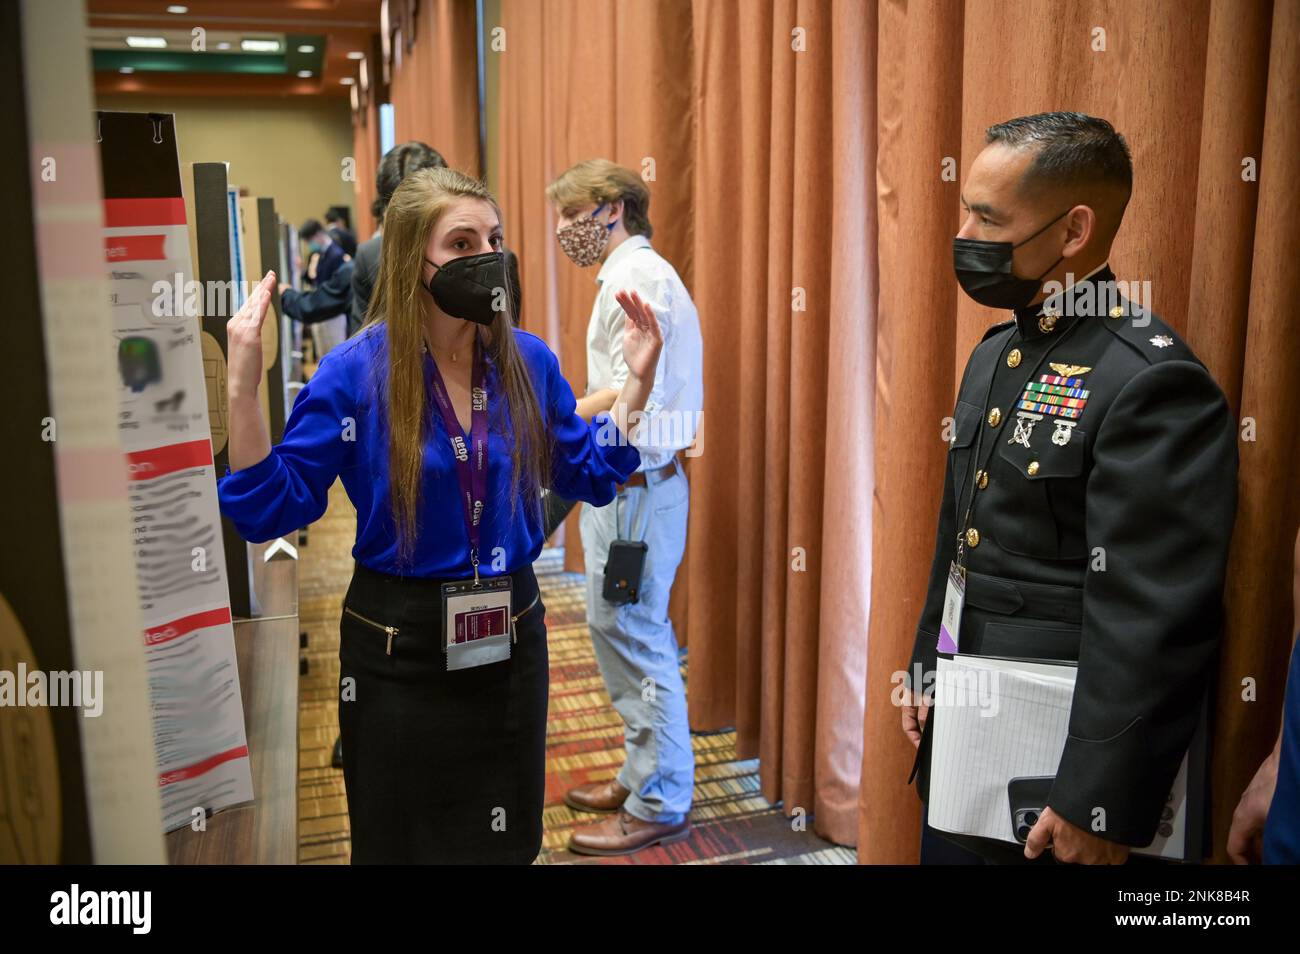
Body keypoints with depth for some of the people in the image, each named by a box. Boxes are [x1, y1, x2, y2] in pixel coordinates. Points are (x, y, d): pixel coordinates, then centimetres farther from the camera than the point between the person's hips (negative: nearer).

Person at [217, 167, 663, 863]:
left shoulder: (528, 361, -2)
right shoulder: (356, 371, -13)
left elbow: (588, 476, 8)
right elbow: (268, 508, -12)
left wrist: (637, 381, 0)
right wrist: (243, 391, -24)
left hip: (510, 642, 4)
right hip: (398, 650, -3)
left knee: (509, 842, 21)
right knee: (403, 844, 17)